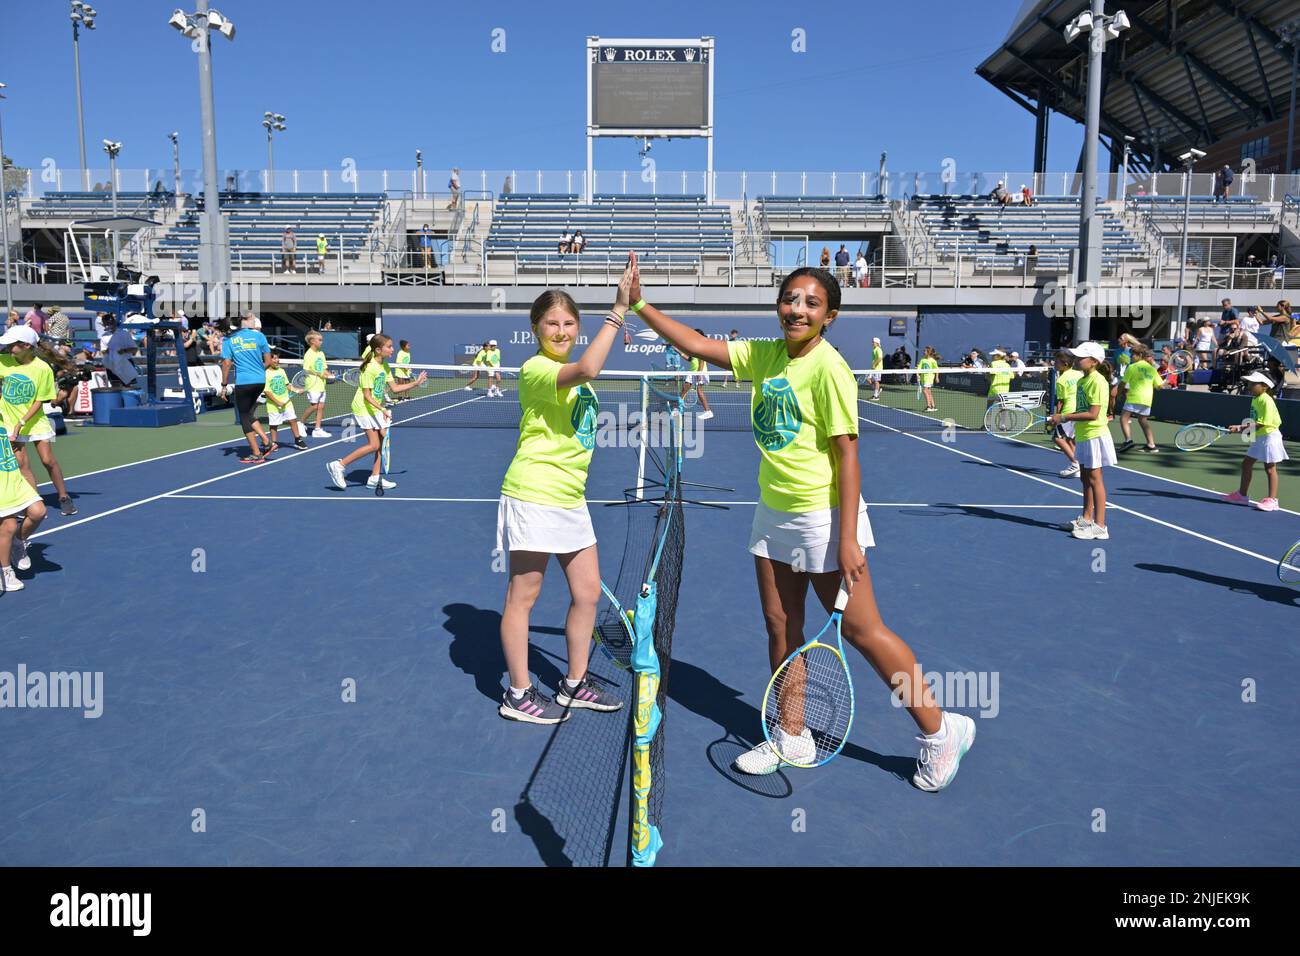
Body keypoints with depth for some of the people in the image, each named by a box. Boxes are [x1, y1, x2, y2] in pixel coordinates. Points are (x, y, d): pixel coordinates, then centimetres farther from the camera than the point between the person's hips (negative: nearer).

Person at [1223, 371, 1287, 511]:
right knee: (1246, 463, 13)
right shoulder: (1255, 400, 8)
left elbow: (1261, 424, -25)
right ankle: (1242, 494, 24)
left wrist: (1240, 428, -25)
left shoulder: (1266, 401, -20)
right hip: (1259, 437, 10)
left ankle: (1272, 500, 7)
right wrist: (1241, 428, 1)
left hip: (1269, 437, -10)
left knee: (1270, 468, -1)